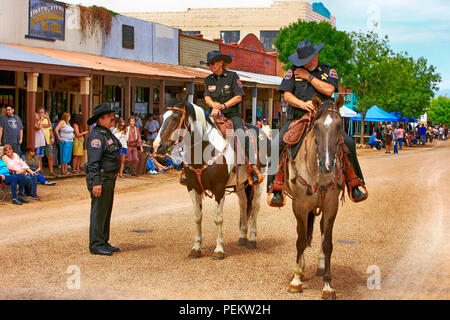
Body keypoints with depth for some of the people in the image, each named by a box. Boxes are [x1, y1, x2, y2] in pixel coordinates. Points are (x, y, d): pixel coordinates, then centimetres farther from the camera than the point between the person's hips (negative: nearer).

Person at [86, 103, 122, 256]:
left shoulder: (107, 133, 15)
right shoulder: (97, 136, -17)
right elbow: (93, 162, -22)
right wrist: (96, 183, -27)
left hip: (109, 179, 10)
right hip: (101, 179, -10)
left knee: (106, 212, 16)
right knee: (99, 212, -5)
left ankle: (104, 242, 24)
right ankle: (96, 245, 1)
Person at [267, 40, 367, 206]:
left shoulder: (329, 71, 10)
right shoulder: (292, 72, 9)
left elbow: (329, 90, -9)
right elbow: (287, 95, -2)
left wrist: (308, 77, -6)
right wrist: (303, 104, -21)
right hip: (297, 119, 0)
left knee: (348, 143, -18)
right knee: (276, 145, -26)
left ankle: (354, 185, -2)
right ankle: (277, 189, -18)